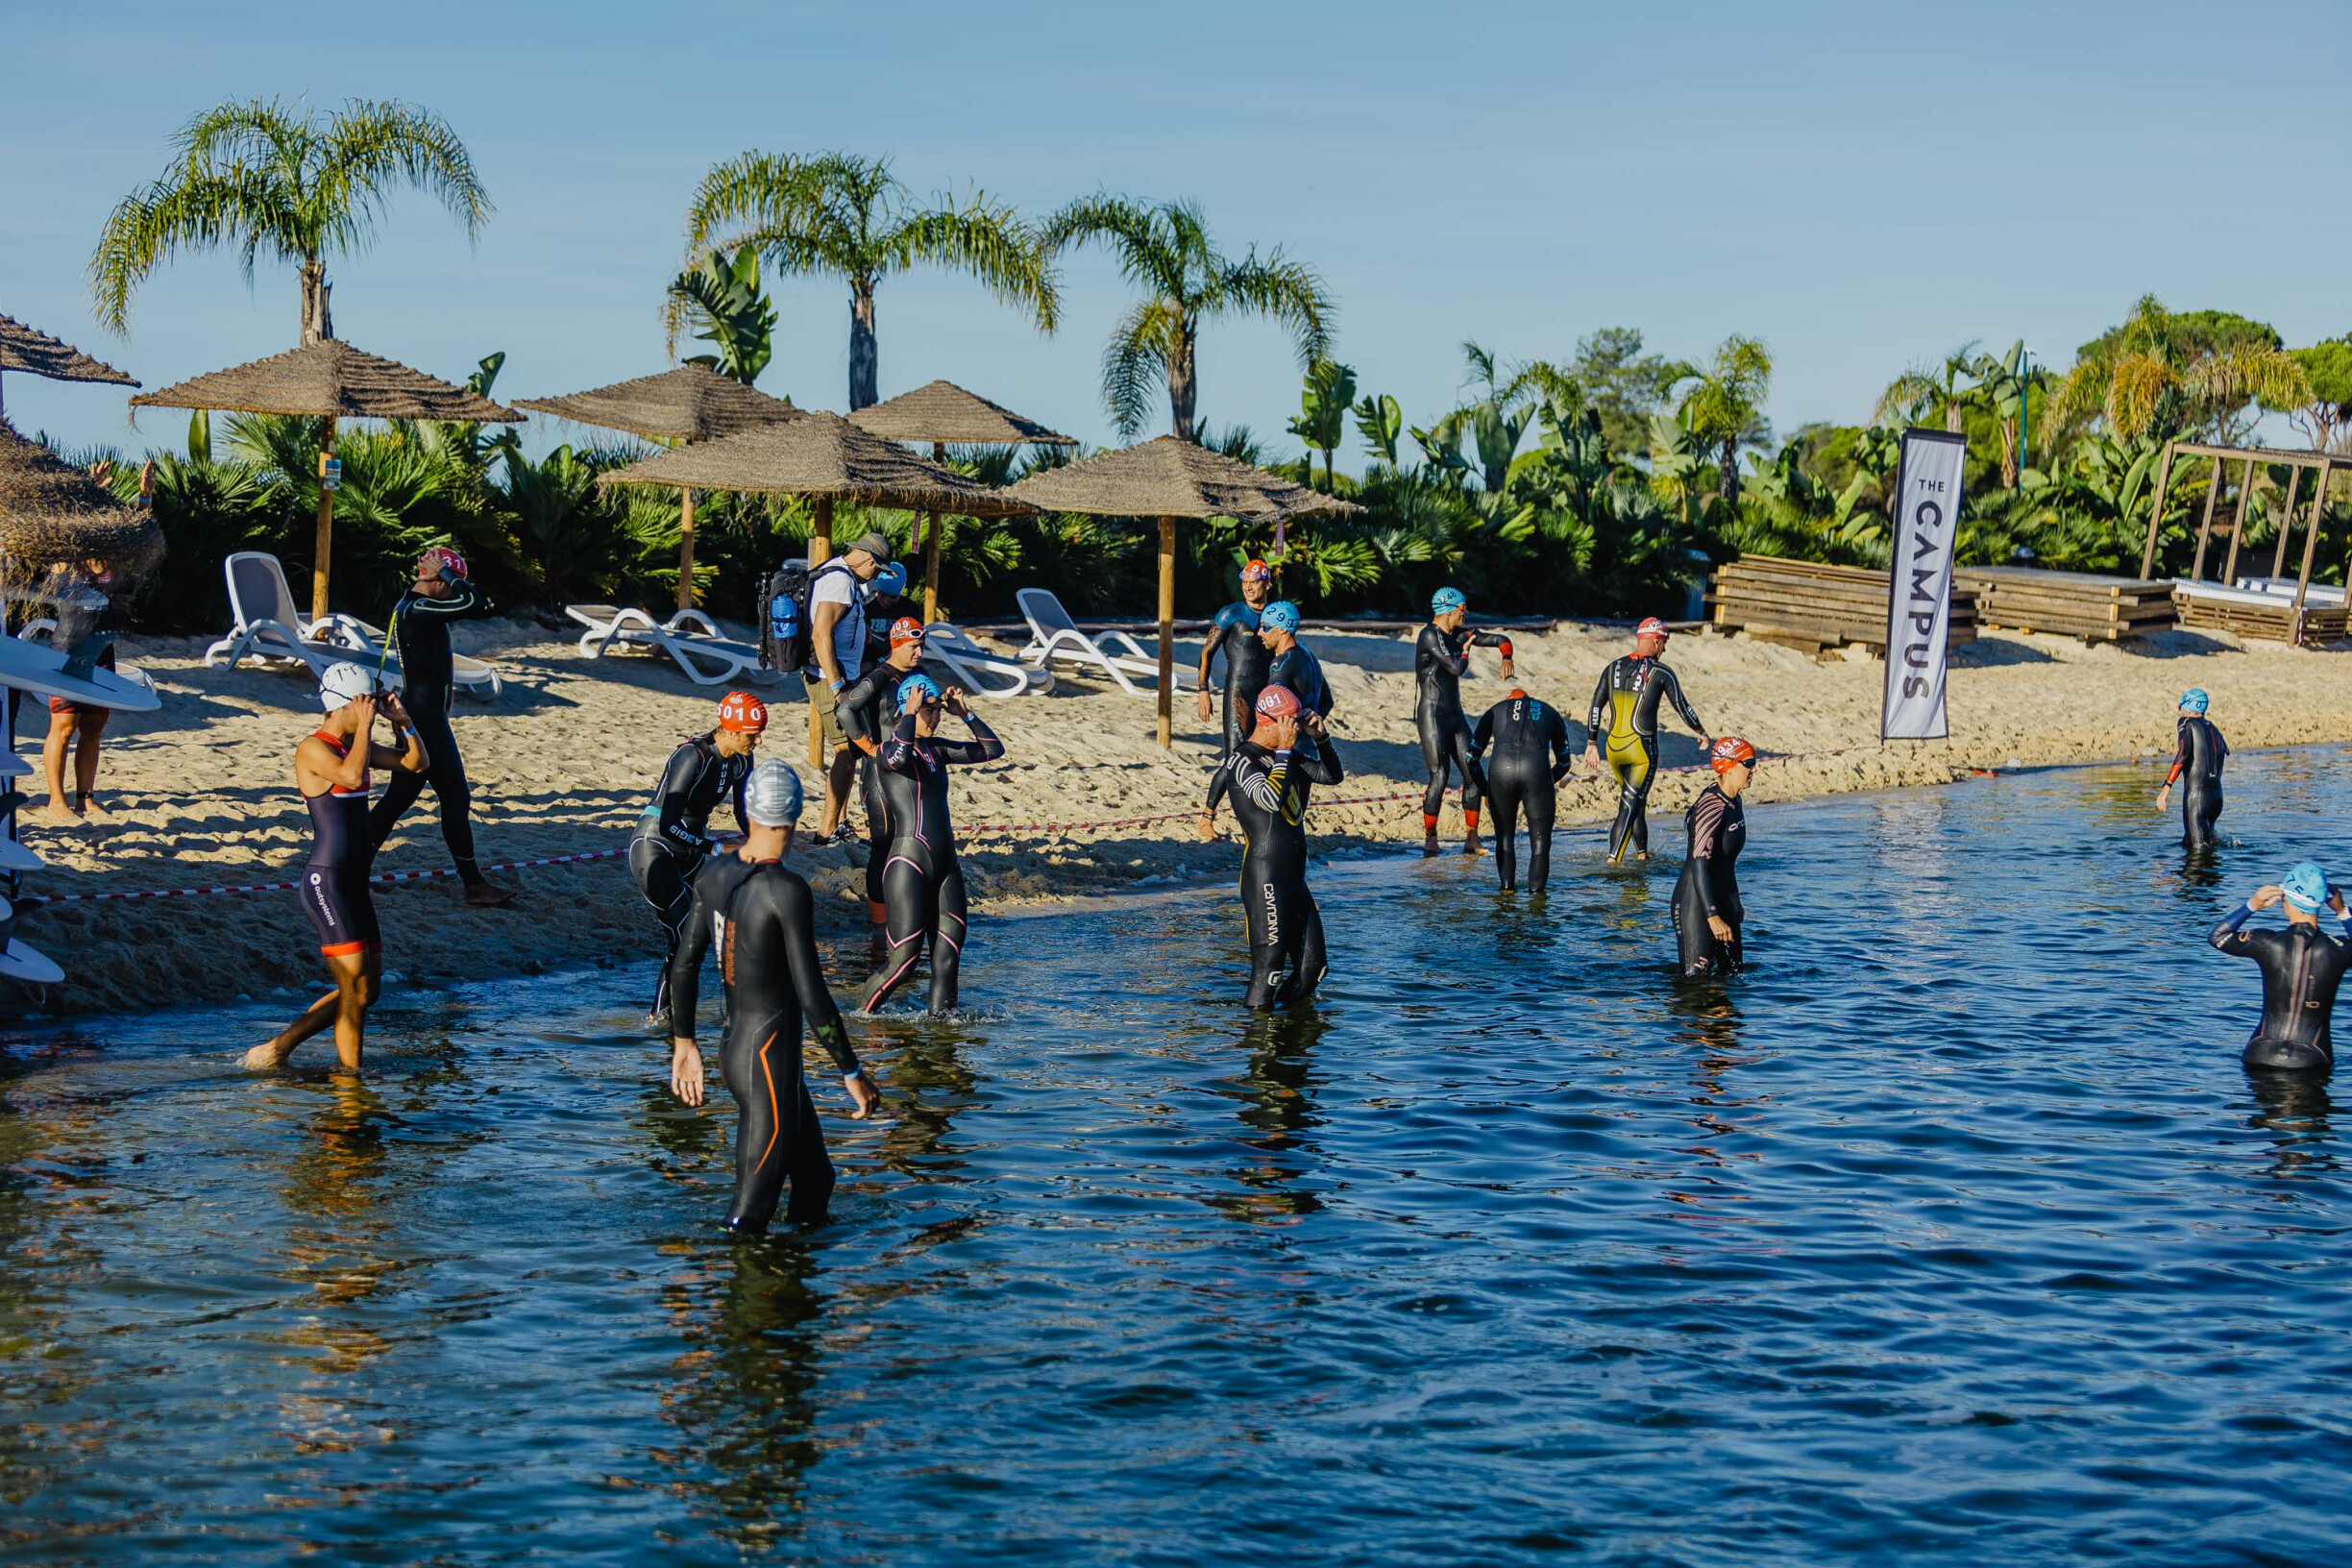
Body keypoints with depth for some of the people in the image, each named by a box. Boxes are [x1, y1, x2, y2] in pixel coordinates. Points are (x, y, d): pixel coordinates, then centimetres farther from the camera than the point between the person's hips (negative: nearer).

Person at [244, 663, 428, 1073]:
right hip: (326, 881, -9)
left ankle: (277, 1048, 19)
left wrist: (402, 722, 5)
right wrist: (365, 726, -19)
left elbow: (416, 763, 19)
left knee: (368, 989, 12)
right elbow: (352, 775, -30)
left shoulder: (355, 745, 14)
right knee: (356, 989, -7)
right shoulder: (313, 748, -11)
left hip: (354, 882, 9)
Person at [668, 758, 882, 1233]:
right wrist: (852, 1072, -13)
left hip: (731, 1046, 8)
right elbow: (812, 996, -21)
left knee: (812, 1173, 22)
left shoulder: (715, 874, 1)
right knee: (756, 1198, -1)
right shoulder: (788, 892, -21)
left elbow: (683, 966, 9)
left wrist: (683, 1042, 21)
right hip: (770, 1056, -8)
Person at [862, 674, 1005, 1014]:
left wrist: (965, 714, 11)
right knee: (904, 959, -10)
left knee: (948, 957, 3)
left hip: (946, 865, 7)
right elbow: (899, 758, -30)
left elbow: (993, 750, 20)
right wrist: (910, 714, -18)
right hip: (908, 862, -7)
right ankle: (860, 1018, 6)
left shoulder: (937, 749, 16)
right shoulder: (890, 748, -4)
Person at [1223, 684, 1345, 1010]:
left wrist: (1320, 738, 8)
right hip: (1265, 882, -9)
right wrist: (1284, 751, -19)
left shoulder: (1288, 756, 15)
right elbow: (1273, 799, -27)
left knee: (1313, 964, 11)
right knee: (1269, 965, -6)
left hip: (1295, 879, 9)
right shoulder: (1243, 760, -11)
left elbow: (1332, 775, 24)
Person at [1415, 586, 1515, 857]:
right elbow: (1456, 668, -21)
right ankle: (1429, 838, -5)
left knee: (1474, 774, 3)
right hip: (1433, 715, -8)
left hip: (1455, 715, 8)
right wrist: (1466, 651, -1)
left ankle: (1471, 838, 9)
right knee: (1440, 775, -14)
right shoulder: (1430, 636, -14)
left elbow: (1500, 640, 17)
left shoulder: (1459, 635, 11)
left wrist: (1506, 658, -3)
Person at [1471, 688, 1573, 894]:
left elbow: (1472, 756, 22)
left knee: (1504, 838, 20)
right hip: (1537, 772, -1)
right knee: (1540, 843, 10)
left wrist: (1485, 790, 32)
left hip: (1500, 771, 1)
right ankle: (1536, 890, 3)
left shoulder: (1495, 711, 28)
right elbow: (1564, 761, 33)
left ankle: (1507, 887, 18)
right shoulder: (1550, 712, 30)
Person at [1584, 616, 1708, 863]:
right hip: (1642, 749, -5)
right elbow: (1683, 708, 1)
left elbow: (1596, 707, 8)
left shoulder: (1613, 668, 8)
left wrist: (1591, 744, 15)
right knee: (1629, 807, -7)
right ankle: (1612, 862, -17)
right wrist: (1701, 732, 17)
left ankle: (1643, 854, 31)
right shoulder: (1661, 673, -6)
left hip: (1613, 748, 5)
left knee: (1635, 801, 22)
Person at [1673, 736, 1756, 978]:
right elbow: (1699, 865, -27)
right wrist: (1713, 916, -31)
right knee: (1696, 976, -9)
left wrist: (1735, 902, 25)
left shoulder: (1733, 802, 8)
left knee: (1734, 971, 10)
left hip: (1722, 899, 10)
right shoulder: (1712, 807, -21)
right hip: (1696, 903, -10)